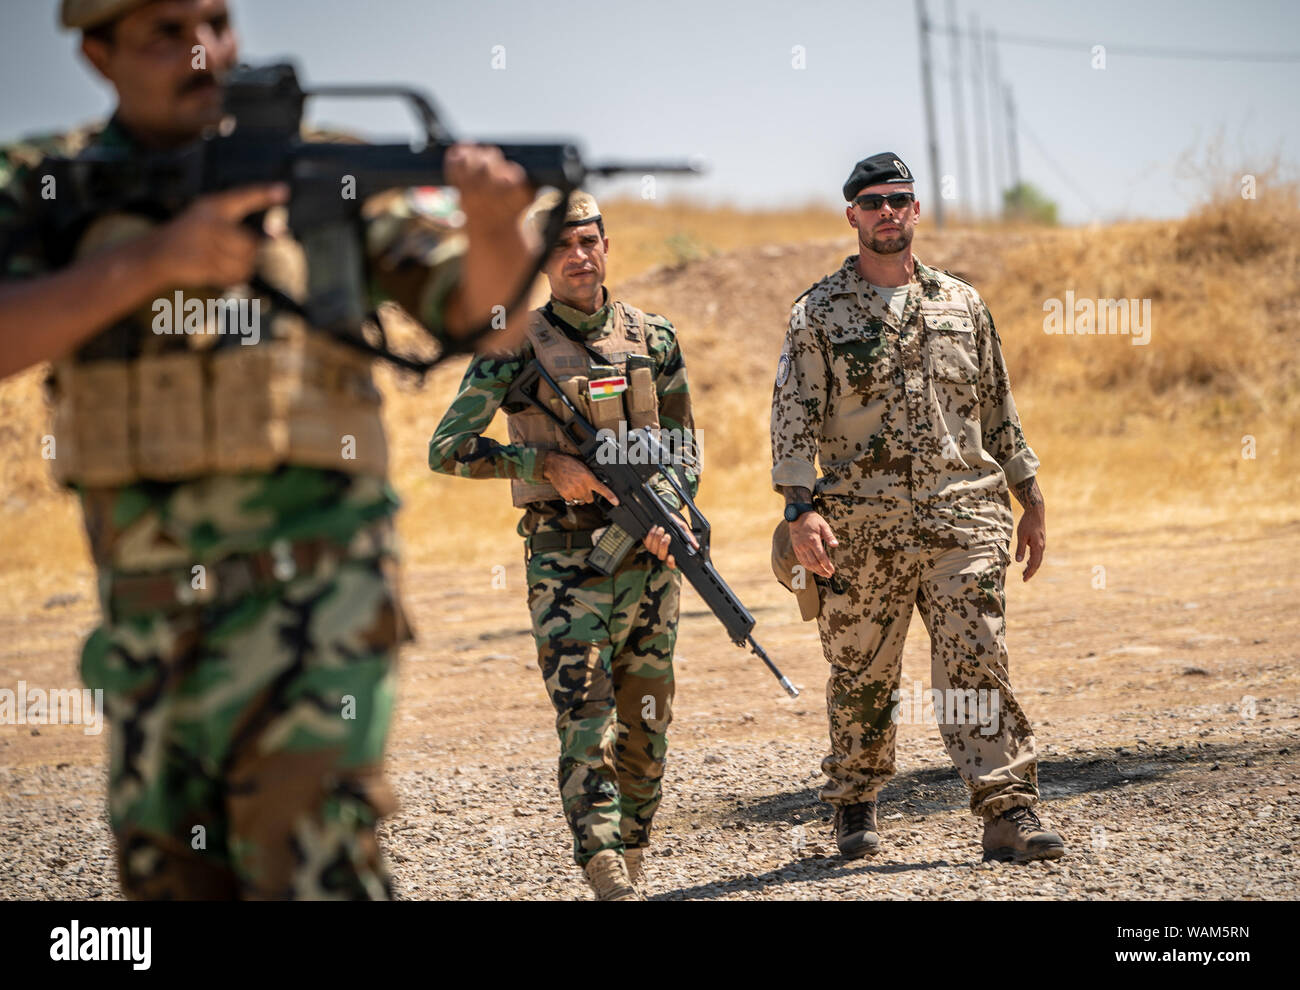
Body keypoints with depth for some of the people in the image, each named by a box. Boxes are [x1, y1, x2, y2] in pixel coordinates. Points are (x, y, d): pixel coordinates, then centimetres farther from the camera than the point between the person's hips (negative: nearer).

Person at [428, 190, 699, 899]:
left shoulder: (654, 340, 9)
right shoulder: (516, 347, -3)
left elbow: (684, 445, 12)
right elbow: (446, 448, -4)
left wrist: (665, 510, -8)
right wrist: (547, 464, -13)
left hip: (648, 553, 4)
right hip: (565, 557, -4)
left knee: (645, 727, 9)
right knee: (585, 721, -13)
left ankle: (631, 863, 21)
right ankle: (609, 883, -18)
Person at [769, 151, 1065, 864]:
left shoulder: (961, 305, 14)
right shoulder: (817, 314, 4)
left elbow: (999, 409, 18)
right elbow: (793, 415, -2)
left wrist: (1029, 500, 15)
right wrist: (801, 509, -14)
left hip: (961, 517, 1)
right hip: (861, 528, -1)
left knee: (978, 667, -8)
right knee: (862, 677, 7)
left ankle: (1009, 814, -10)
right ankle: (855, 809, 24)